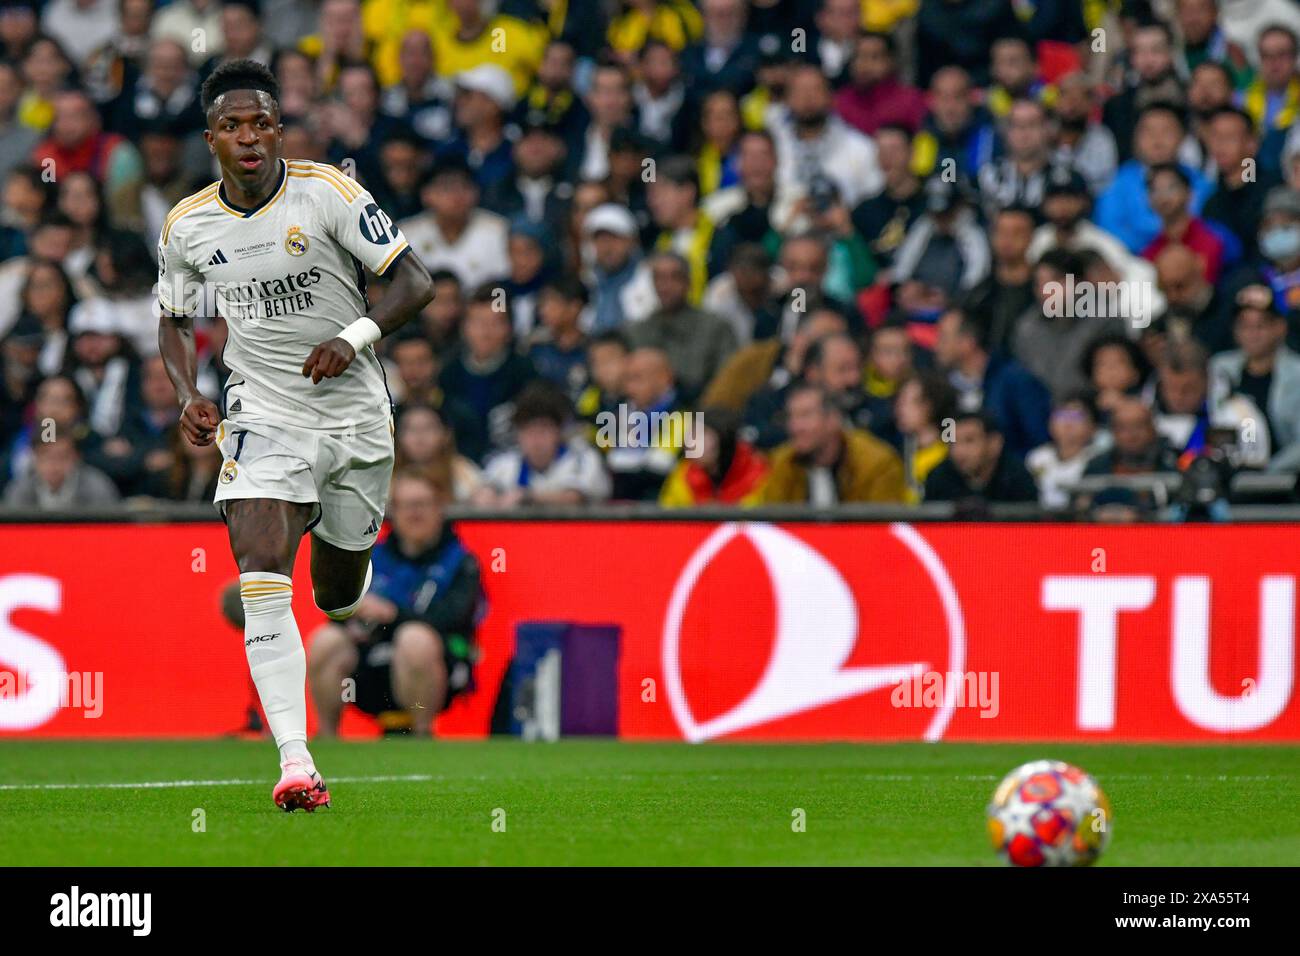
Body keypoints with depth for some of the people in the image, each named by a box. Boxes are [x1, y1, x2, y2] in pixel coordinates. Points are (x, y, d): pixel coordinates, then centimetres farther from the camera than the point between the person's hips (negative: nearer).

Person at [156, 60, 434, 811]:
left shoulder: (325, 193, -11)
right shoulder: (187, 227, -1)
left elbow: (415, 282, -11)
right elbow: (176, 320, 16)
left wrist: (355, 337, -27)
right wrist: (189, 395, -2)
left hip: (355, 416, -1)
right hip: (263, 418, 1)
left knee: (339, 598, 12)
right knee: (262, 579, -21)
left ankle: (343, 542, 53)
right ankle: (296, 763, -25)